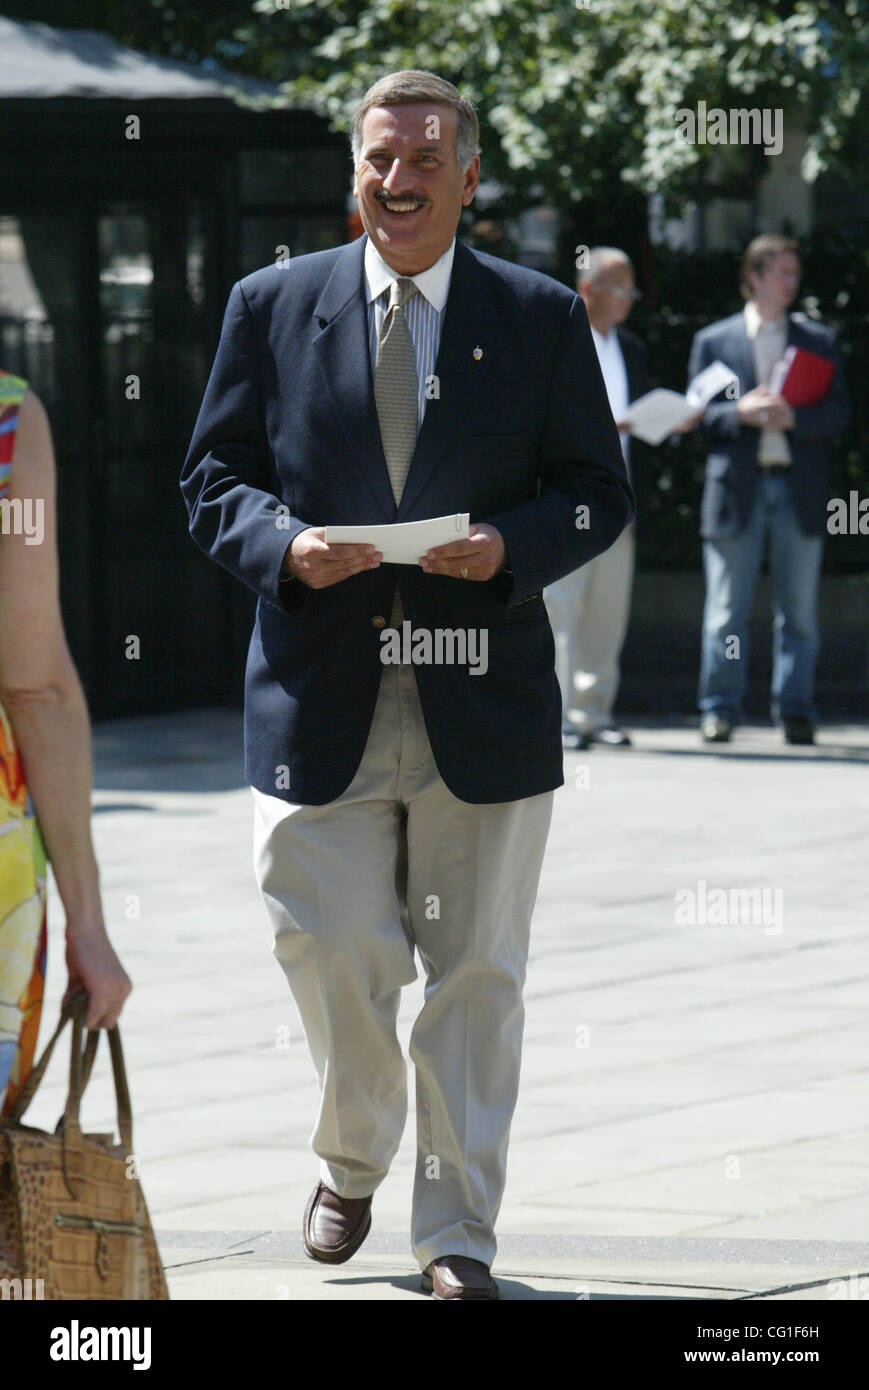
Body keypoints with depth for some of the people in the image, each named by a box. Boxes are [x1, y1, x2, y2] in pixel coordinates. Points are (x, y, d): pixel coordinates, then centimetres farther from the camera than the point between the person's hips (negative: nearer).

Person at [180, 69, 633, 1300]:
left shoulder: (541, 317, 6)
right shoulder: (274, 307, 8)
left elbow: (599, 492, 7)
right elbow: (215, 480, 9)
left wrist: (508, 547, -13)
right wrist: (284, 544, -12)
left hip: (482, 705, 0)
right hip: (320, 702, 0)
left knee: (475, 974, 2)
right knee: (332, 956, -2)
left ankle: (457, 1235, 11)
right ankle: (351, 1167, 26)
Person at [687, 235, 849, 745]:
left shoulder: (819, 341, 12)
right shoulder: (713, 341, 10)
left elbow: (838, 412, 4)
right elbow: (698, 414, 4)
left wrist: (793, 417, -13)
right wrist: (741, 413, -14)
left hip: (799, 489, 1)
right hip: (737, 489, -1)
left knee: (799, 608, 2)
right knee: (728, 608, -1)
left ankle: (796, 710, 6)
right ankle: (720, 708, 4)